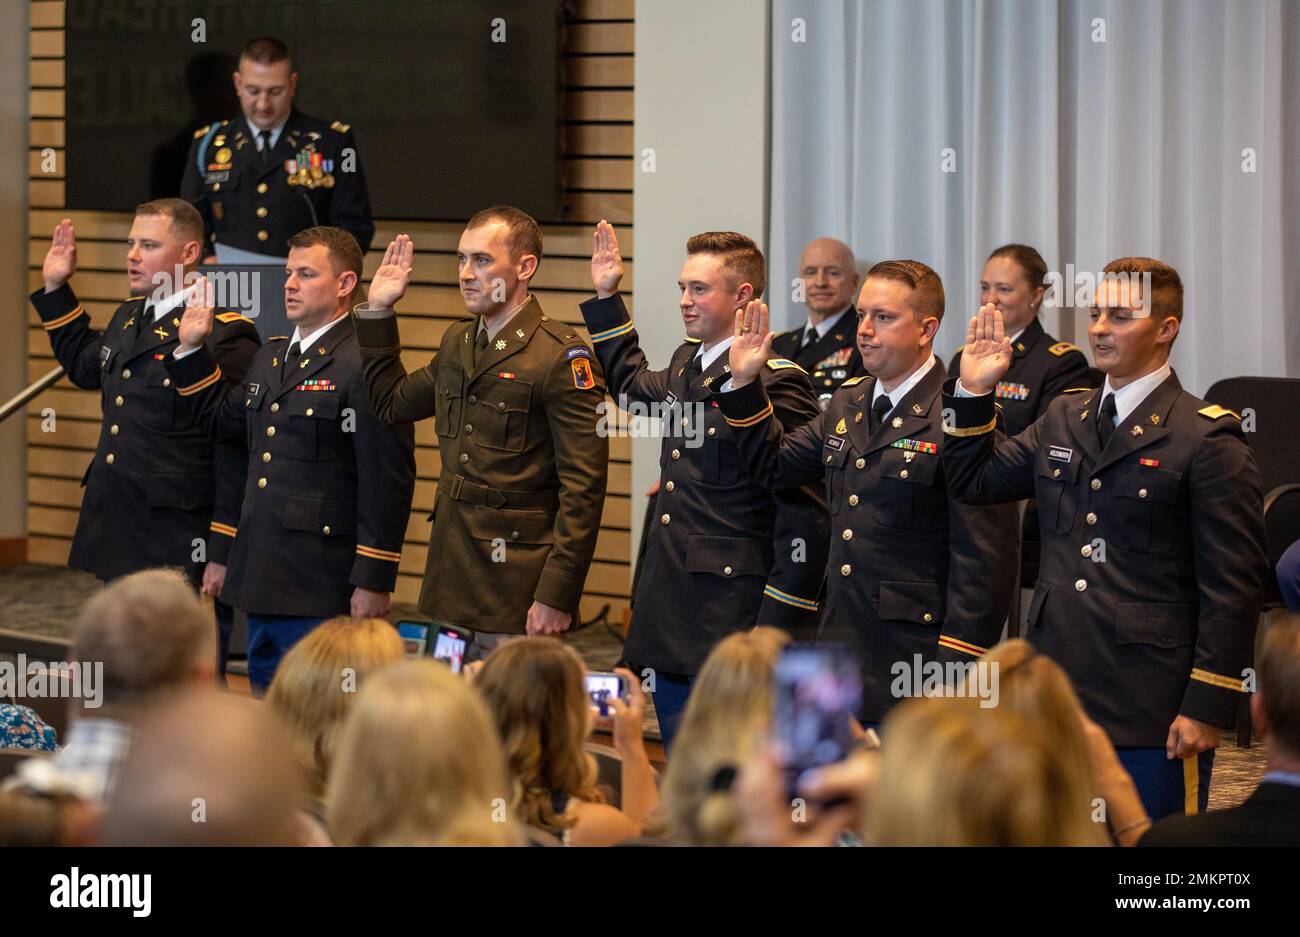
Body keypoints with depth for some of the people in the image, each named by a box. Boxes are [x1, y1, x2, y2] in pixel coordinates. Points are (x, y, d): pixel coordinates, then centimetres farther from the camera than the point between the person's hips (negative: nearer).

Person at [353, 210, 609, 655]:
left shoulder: (563, 357, -12)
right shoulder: (457, 343, 13)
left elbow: (583, 489, -15)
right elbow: (392, 404, 29)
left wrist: (556, 597, -19)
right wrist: (377, 311, 19)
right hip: (450, 587, 8)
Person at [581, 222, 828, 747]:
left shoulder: (776, 384, -15)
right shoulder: (685, 364, 13)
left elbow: (805, 521, -17)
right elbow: (632, 384, 39)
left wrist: (776, 635, -19)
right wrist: (606, 298, 32)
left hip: (732, 623, -9)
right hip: (670, 622, 9)